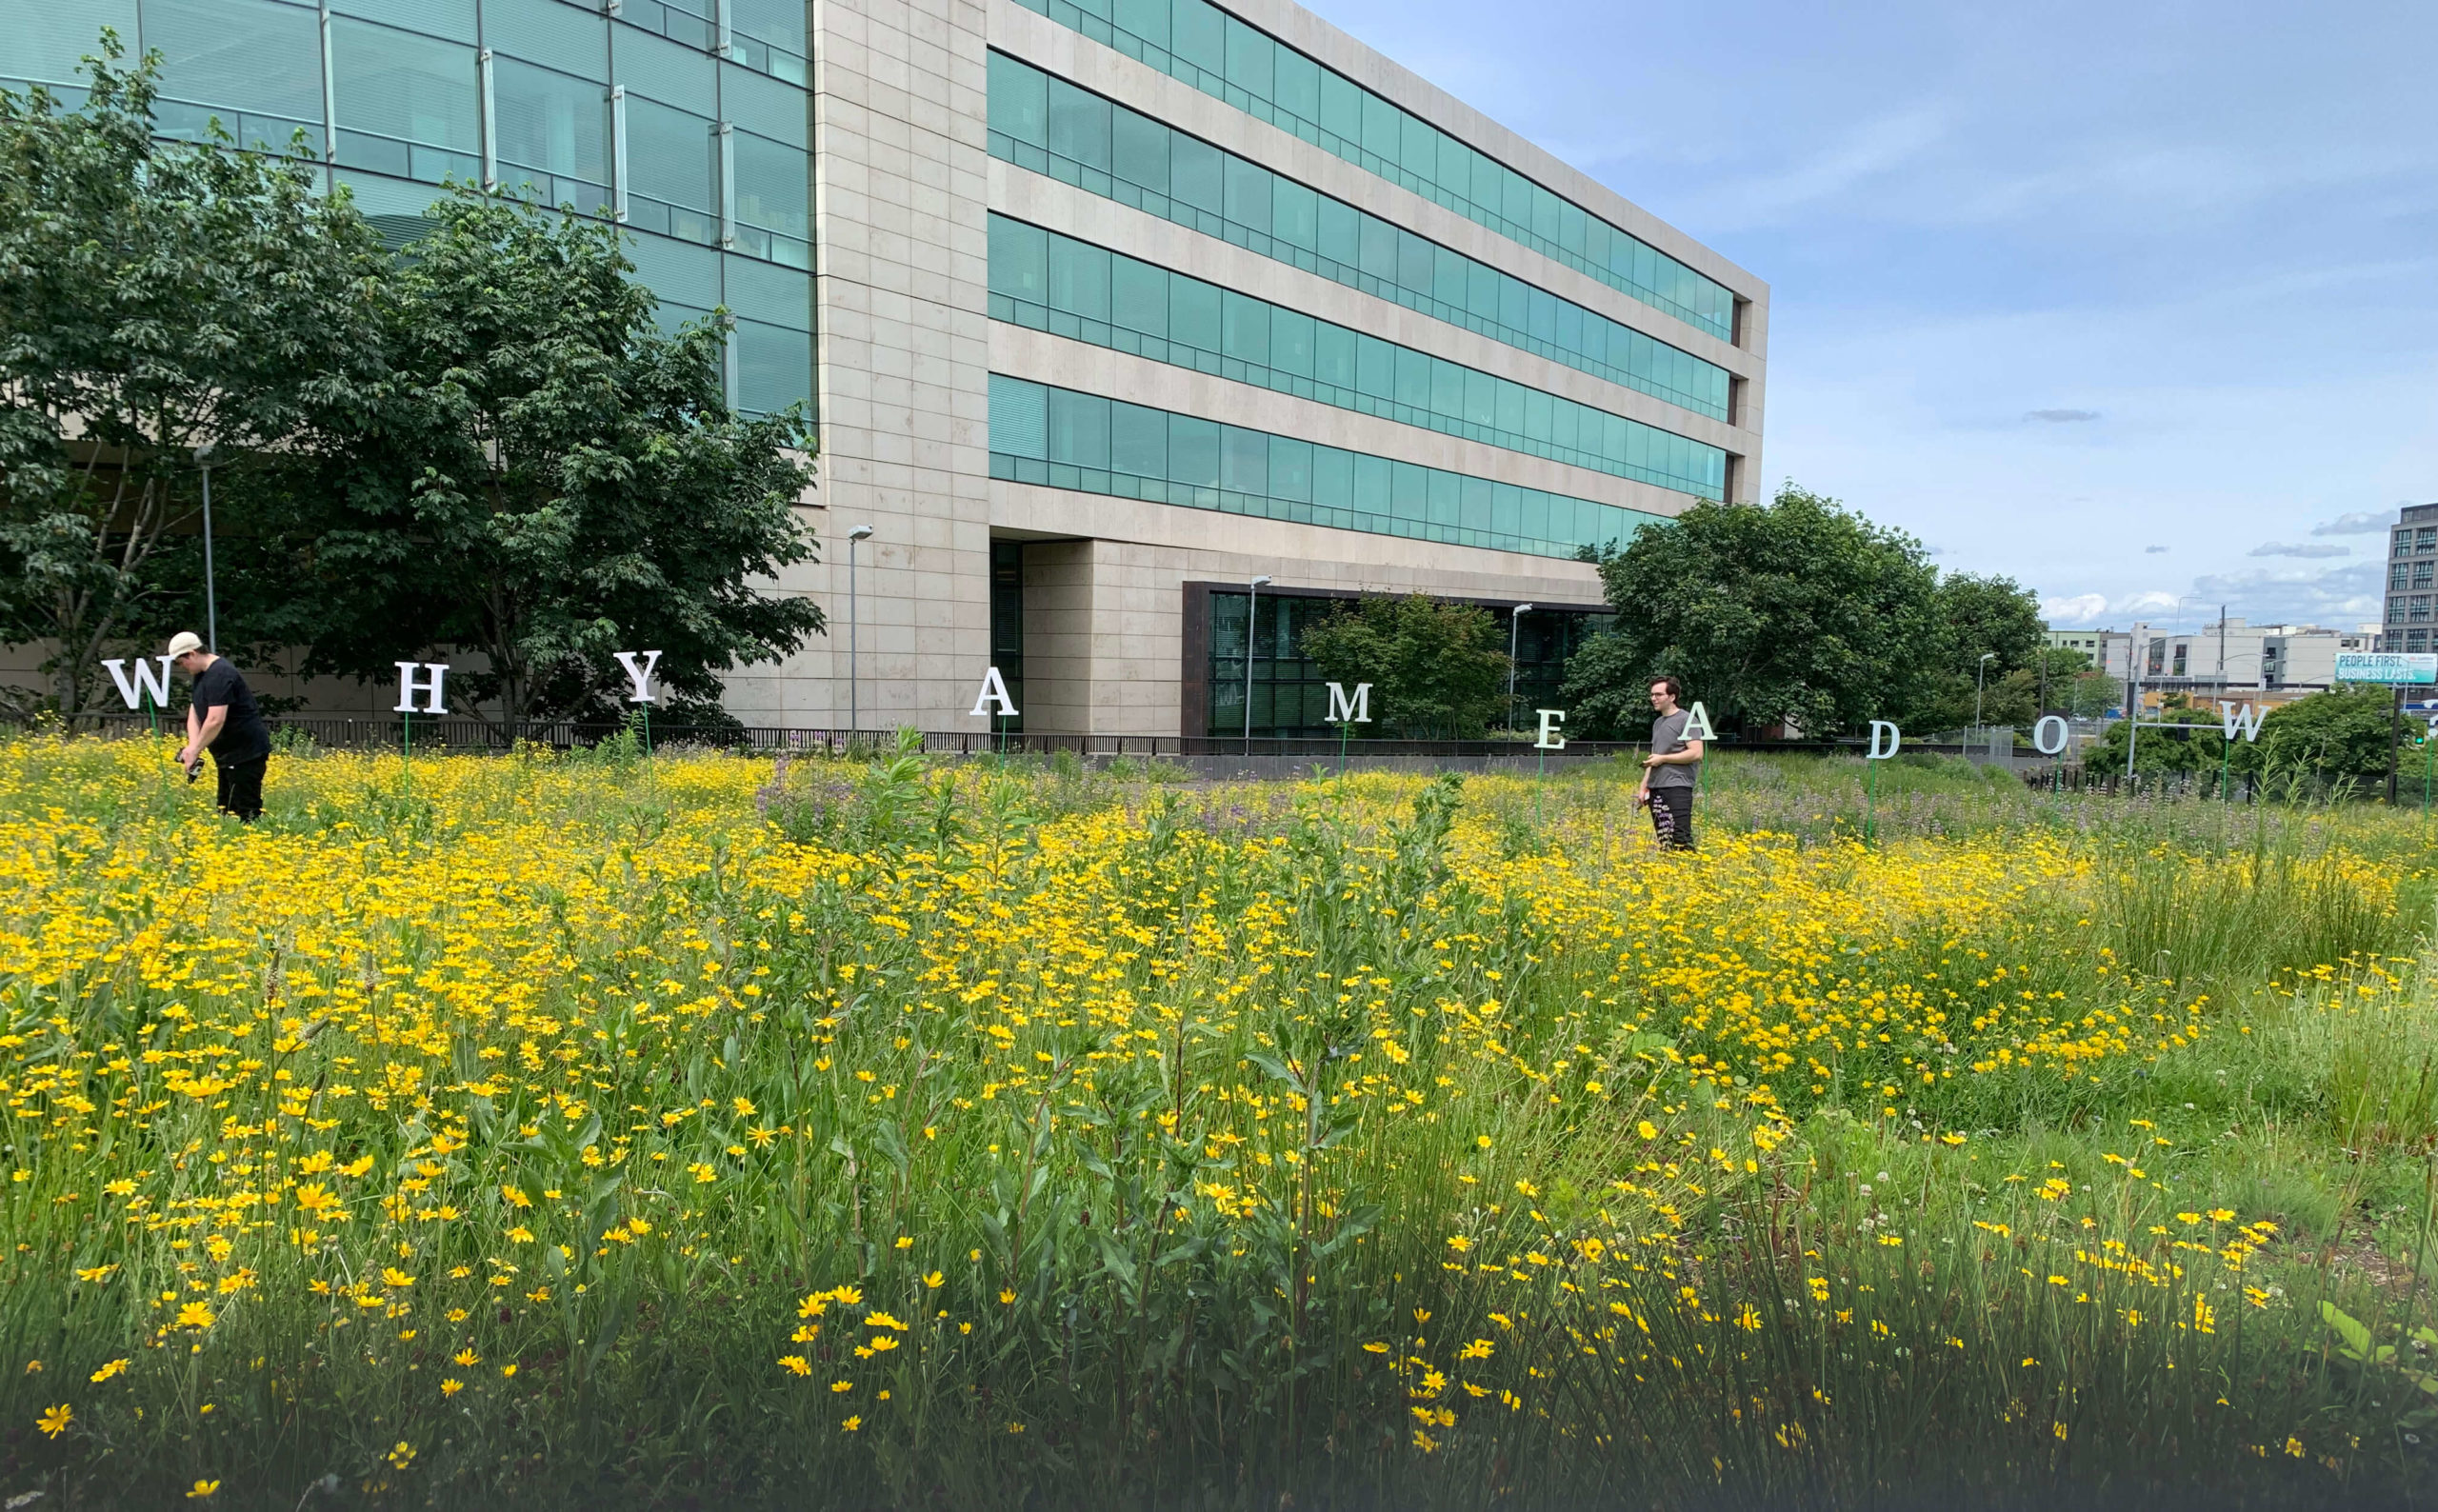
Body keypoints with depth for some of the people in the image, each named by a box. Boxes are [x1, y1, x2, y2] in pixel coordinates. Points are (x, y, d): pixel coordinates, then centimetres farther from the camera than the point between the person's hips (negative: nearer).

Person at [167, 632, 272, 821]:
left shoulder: (219, 674, -19)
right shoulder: (201, 675, 14)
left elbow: (215, 720, -27)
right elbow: (194, 713, 8)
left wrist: (194, 751, -19)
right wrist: (192, 747, -8)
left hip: (246, 753, -11)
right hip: (229, 754, 11)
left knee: (247, 812, -12)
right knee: (226, 810, 14)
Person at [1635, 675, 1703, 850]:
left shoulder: (1686, 719, -5)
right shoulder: (1657, 723, 20)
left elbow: (1696, 753, -13)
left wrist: (1662, 758, -9)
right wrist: (1643, 787, 16)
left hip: (1677, 786, -8)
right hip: (1656, 789, 8)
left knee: (1681, 836, -14)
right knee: (1663, 839, 7)